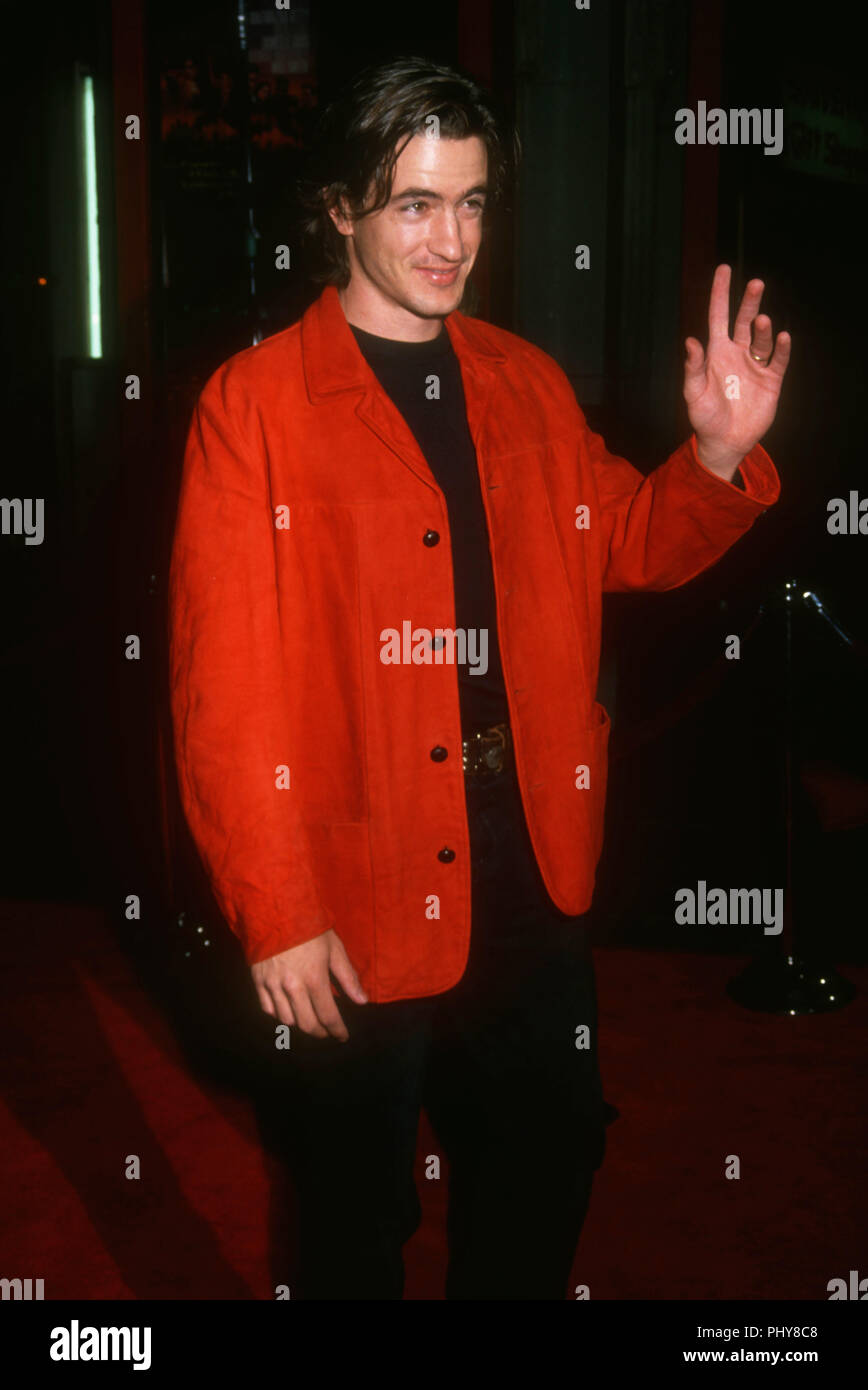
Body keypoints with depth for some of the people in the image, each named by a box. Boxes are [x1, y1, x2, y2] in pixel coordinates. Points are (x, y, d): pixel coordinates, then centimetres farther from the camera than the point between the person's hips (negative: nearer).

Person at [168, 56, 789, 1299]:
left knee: (544, 1177, 21)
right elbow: (223, 685, -13)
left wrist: (720, 456, -4)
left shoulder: (529, 385, 7)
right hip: (357, 909, -4)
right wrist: (275, 915, -16)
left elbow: (627, 544, 17)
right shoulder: (254, 401, -9)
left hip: (533, 882, 5)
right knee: (356, 1221, 16)